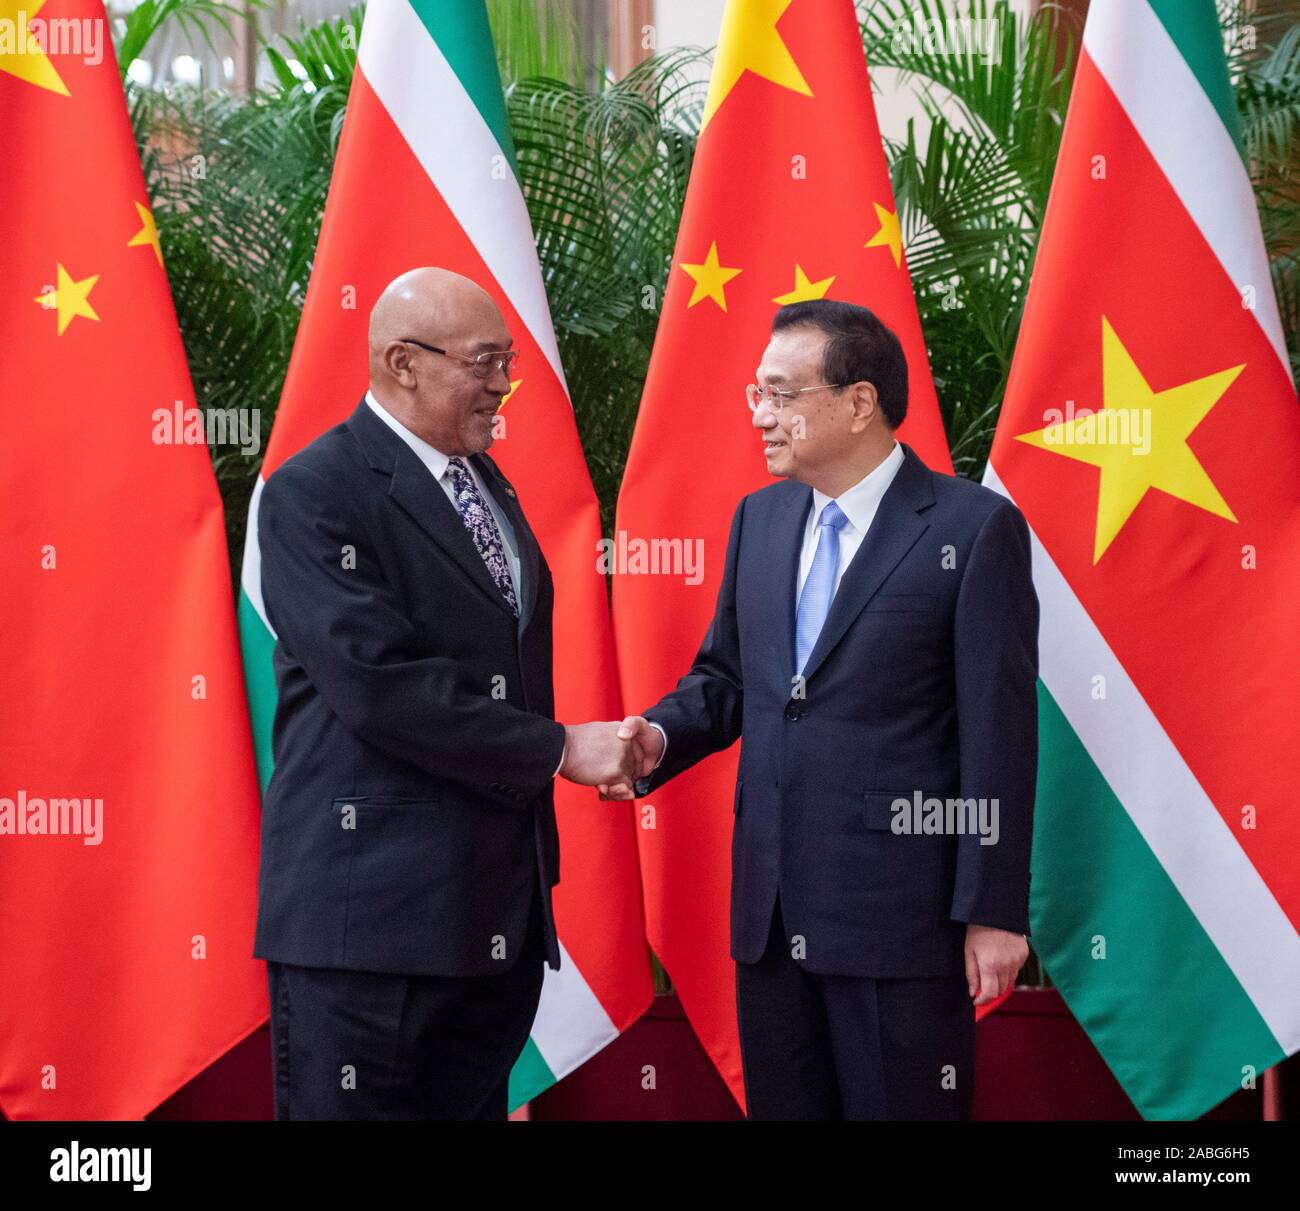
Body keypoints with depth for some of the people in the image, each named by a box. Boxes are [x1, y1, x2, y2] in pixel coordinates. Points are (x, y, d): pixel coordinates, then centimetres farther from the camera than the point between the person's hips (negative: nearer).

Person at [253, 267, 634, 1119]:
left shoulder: (487, 482, 16)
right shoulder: (315, 493, -10)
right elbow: (379, 685, -21)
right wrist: (559, 750, -15)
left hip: (502, 916, 8)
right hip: (375, 916, -8)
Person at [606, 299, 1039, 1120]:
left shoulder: (974, 528, -8)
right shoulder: (760, 518, 11)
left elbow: (999, 732, -10)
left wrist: (994, 911, -12)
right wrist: (662, 736, -4)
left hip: (901, 907, -6)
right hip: (771, 902, 6)